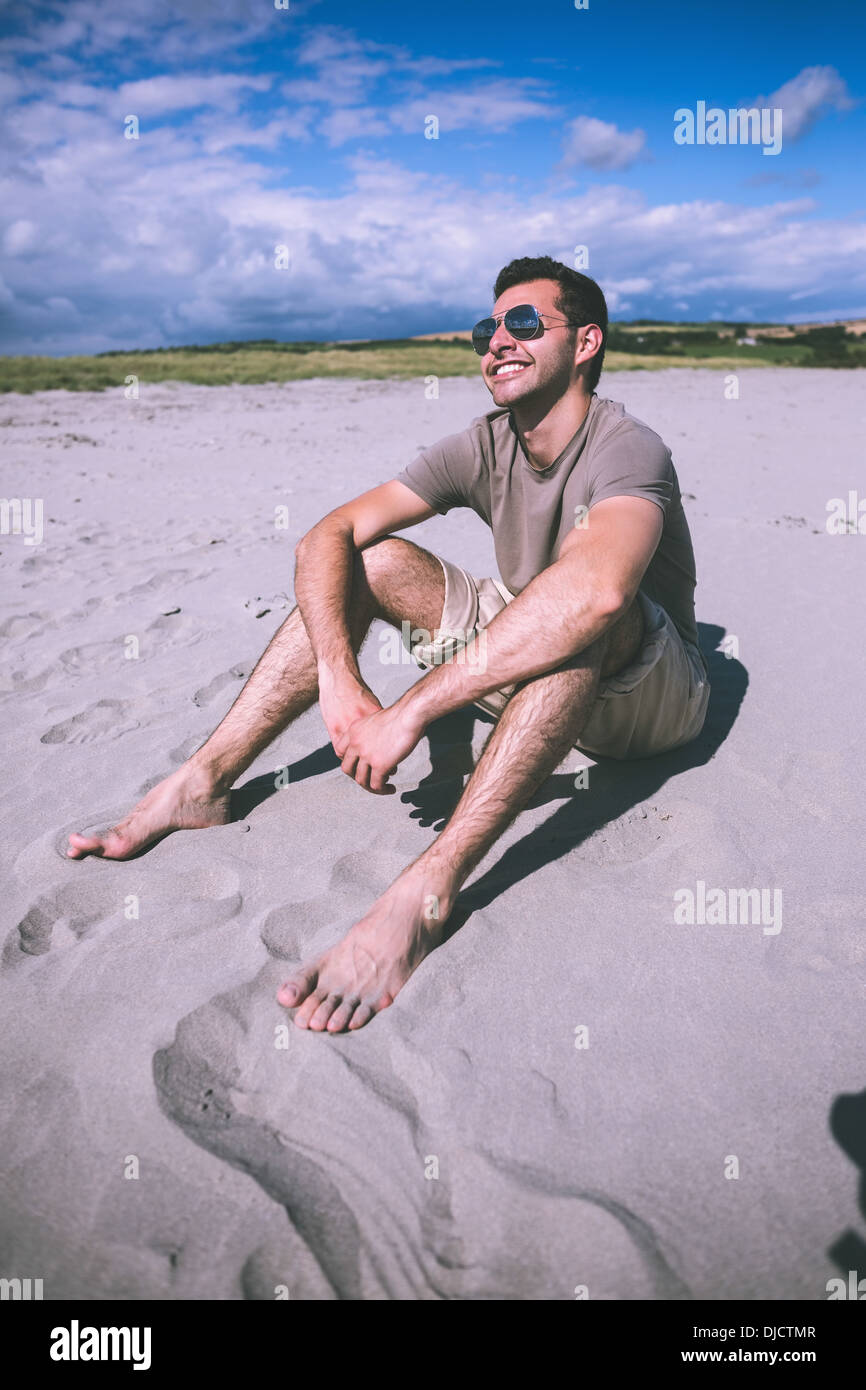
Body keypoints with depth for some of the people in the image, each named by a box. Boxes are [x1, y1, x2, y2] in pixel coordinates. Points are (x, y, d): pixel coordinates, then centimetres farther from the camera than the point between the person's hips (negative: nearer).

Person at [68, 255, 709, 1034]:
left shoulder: (628, 449, -22)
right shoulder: (483, 448, -3)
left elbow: (594, 590, -46)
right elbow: (326, 537, -13)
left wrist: (408, 714, -45)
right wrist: (340, 681, -31)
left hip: (650, 696, -5)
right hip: (527, 672, 6)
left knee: (591, 602, -39)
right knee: (372, 559, -7)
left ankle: (428, 889, -45)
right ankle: (203, 784, -12)